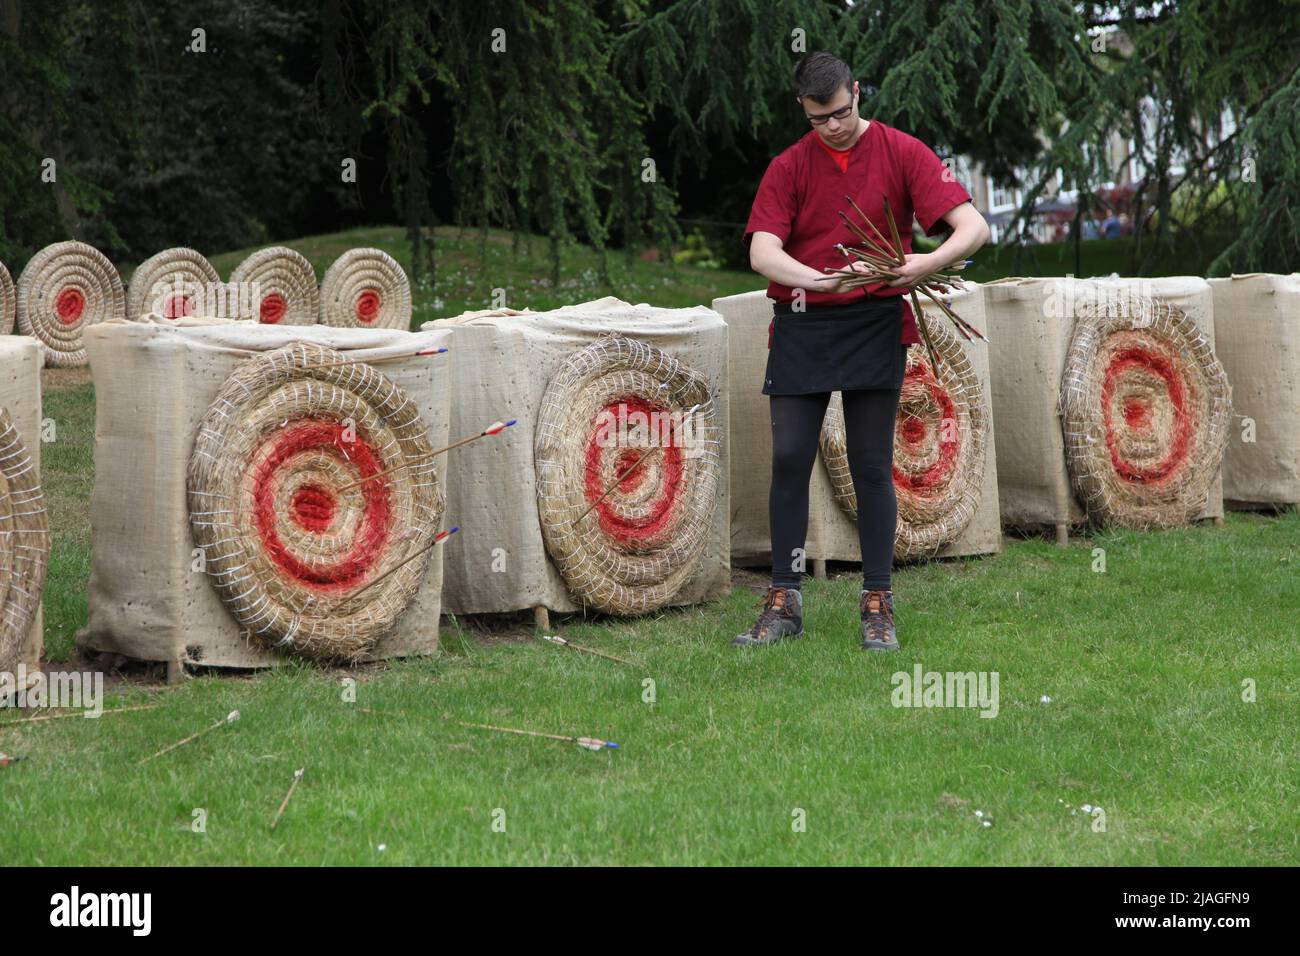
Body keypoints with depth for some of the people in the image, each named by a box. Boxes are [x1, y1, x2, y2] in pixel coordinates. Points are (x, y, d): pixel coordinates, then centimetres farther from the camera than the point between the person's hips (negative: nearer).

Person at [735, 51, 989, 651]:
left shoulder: (901, 153, -1)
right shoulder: (788, 167, 4)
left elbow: (973, 227, -8)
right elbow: (763, 251, -9)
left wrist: (929, 262, -29)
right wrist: (821, 279, -27)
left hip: (876, 325, -1)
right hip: (801, 326, 2)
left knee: (871, 466, 2)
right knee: (789, 460, -2)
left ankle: (877, 605, 8)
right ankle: (783, 603, 6)